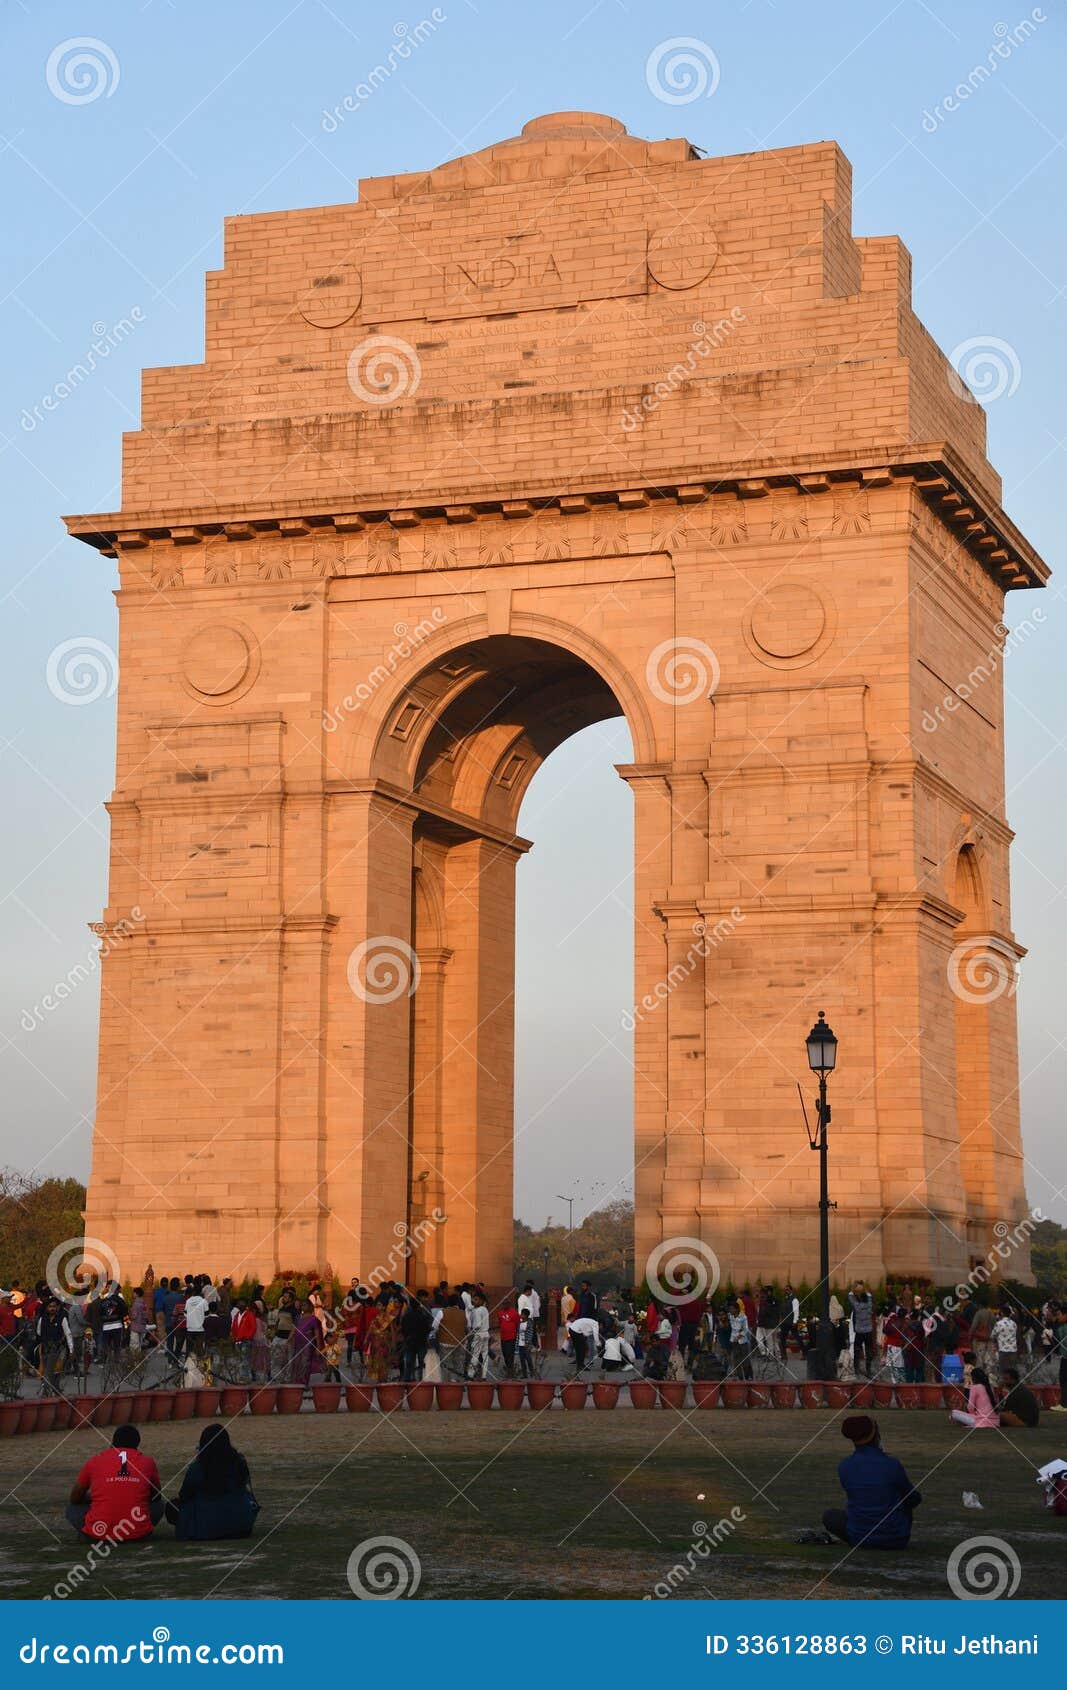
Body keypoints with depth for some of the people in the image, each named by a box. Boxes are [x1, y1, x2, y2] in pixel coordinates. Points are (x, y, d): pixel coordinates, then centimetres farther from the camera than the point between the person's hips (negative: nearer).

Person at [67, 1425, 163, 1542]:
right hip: (138, 1533, 0)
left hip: (99, 1532, 0)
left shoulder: (95, 1460, 8)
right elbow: (156, 1497, 26)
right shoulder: (147, 1462, 10)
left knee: (73, 1508, 28)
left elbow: (75, 1499, 18)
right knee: (158, 1505, 30)